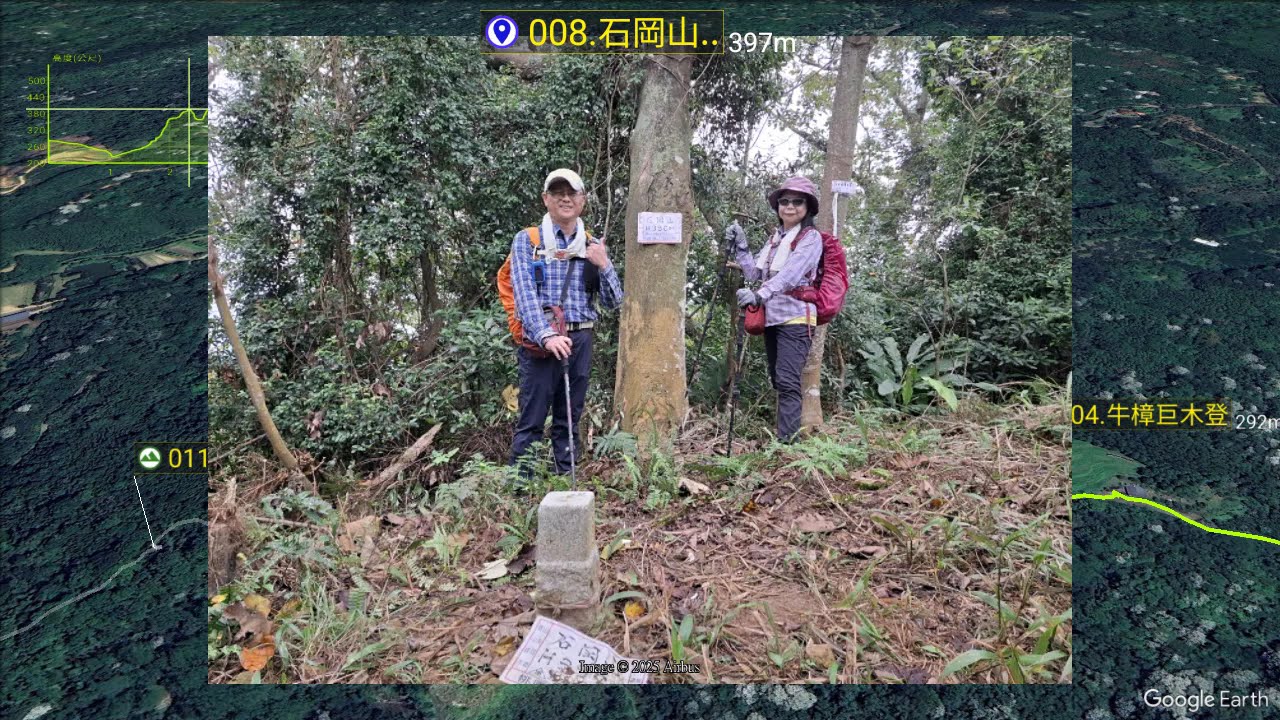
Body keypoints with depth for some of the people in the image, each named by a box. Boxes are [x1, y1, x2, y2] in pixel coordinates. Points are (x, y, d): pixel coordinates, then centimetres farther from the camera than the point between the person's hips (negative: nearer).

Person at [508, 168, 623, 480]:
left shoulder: (594, 246, 12)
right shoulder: (526, 240, 1)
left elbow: (613, 301, 10)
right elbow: (524, 294, -11)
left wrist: (603, 265, -7)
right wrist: (547, 335, -24)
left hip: (581, 340, 4)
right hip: (540, 341, -3)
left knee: (570, 420, 11)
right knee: (531, 421, -2)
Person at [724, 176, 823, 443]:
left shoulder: (811, 238, -5)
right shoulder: (775, 238, 18)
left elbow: (790, 274, -22)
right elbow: (755, 274, 13)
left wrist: (759, 295, -35)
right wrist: (740, 248, 1)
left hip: (795, 319, -8)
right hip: (772, 318, 8)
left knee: (787, 381, -16)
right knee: (777, 381, 11)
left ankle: (786, 440, -17)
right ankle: (783, 433, 21)